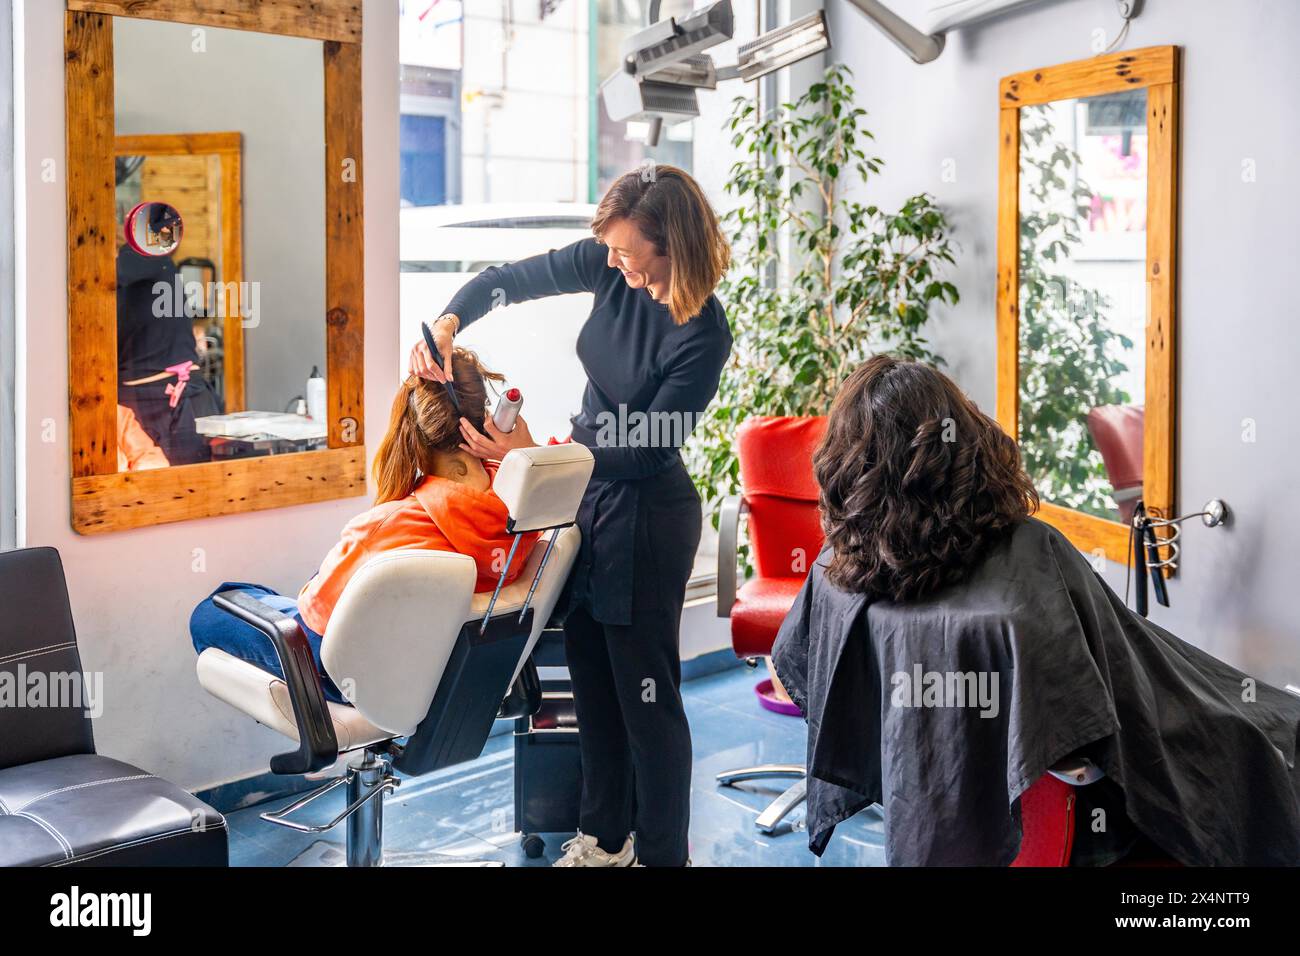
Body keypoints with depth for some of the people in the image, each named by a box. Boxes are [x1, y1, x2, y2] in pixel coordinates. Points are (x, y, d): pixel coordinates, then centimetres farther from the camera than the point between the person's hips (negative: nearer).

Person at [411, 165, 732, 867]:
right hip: (585, 490, 8)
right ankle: (604, 837, 36)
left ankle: (660, 852, 23)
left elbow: (645, 451, -19)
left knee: (644, 691, 4)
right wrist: (448, 322, -15)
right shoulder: (611, 266, -7)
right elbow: (509, 279, 3)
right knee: (591, 676, 18)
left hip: (646, 517, -7)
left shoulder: (702, 335, -24)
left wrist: (533, 453, -20)